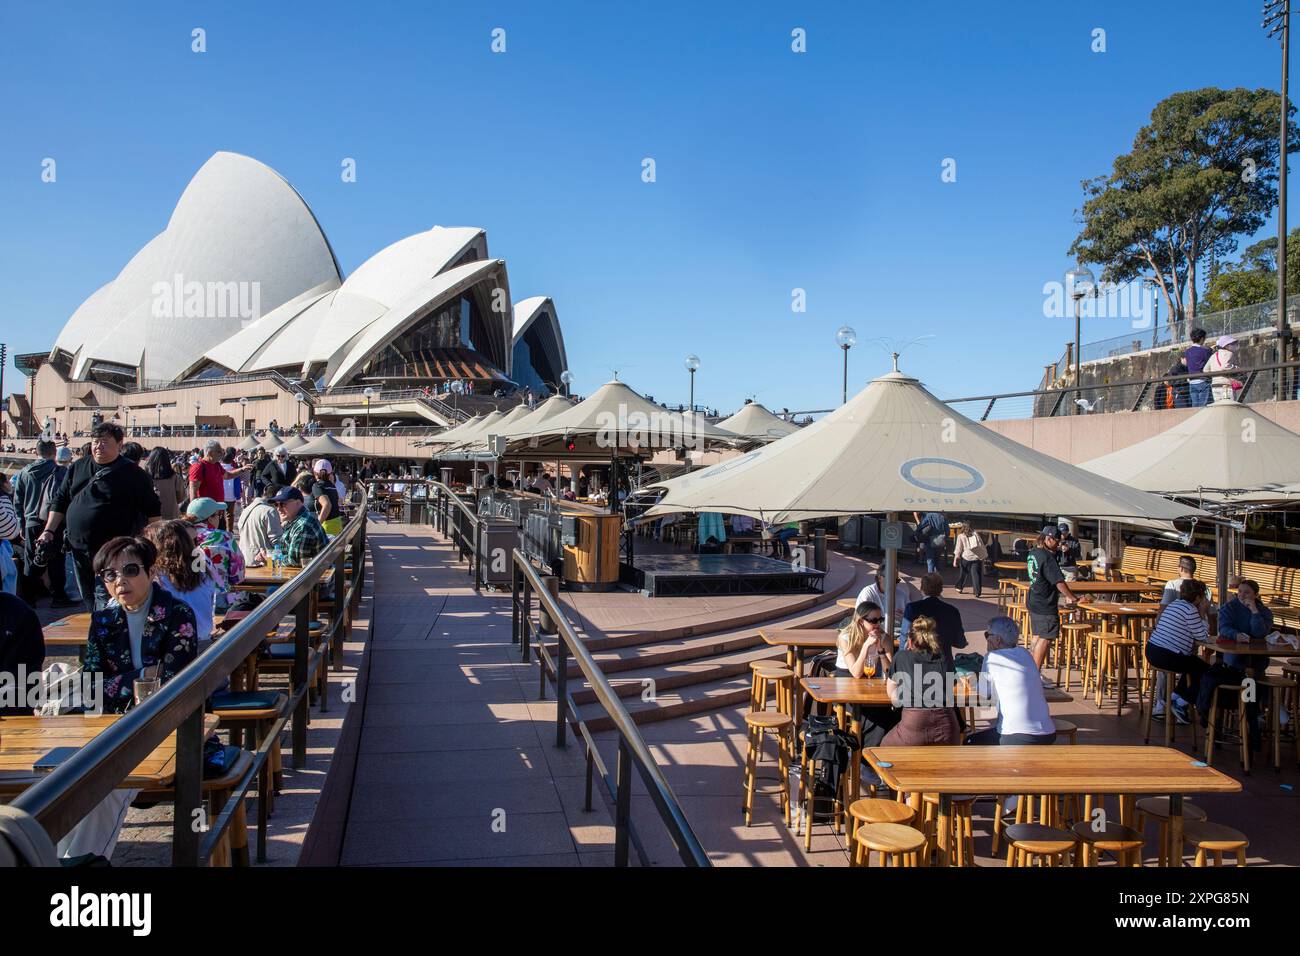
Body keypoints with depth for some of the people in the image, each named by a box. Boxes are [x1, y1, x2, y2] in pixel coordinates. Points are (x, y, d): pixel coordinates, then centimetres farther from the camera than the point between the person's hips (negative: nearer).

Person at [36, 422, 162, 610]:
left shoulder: (133, 474, -5)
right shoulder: (78, 468, 11)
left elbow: (152, 510, -2)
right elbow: (60, 500, 18)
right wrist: (49, 531, 10)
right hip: (79, 549, 6)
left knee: (104, 601, -12)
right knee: (88, 598, 16)